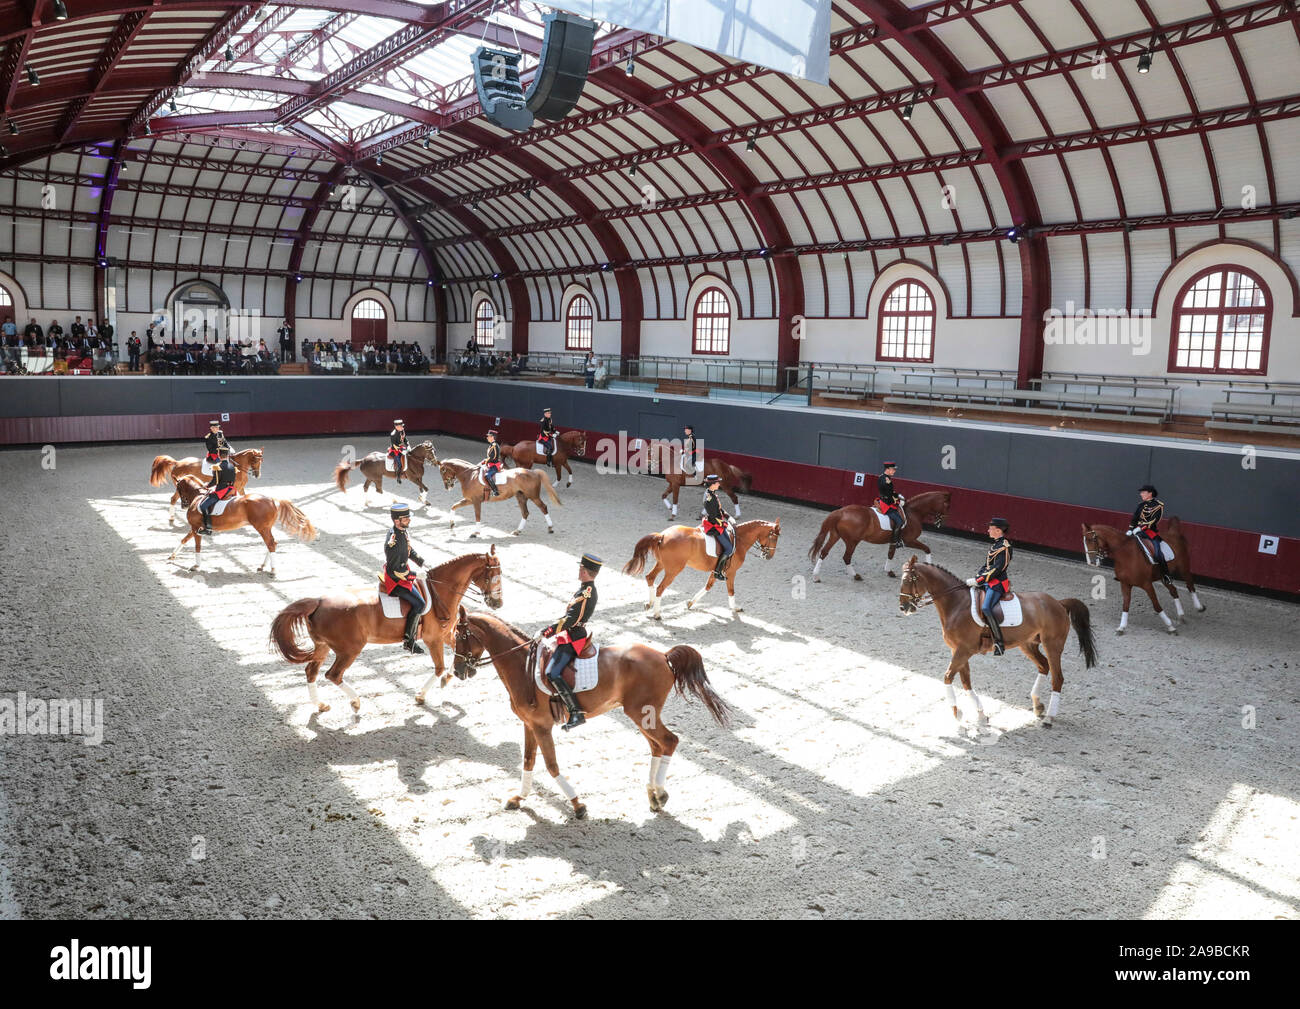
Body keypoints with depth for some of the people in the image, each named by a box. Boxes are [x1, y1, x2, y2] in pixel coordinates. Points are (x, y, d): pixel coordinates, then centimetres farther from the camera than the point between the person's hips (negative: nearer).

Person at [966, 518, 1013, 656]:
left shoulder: (1004, 546, -12)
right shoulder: (995, 545, 18)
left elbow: (997, 569, -18)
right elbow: (986, 566, 20)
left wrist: (978, 580, -19)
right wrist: (976, 578, 5)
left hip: (998, 584, -10)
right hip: (988, 582, 10)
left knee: (986, 608, -27)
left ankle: (999, 642, -22)